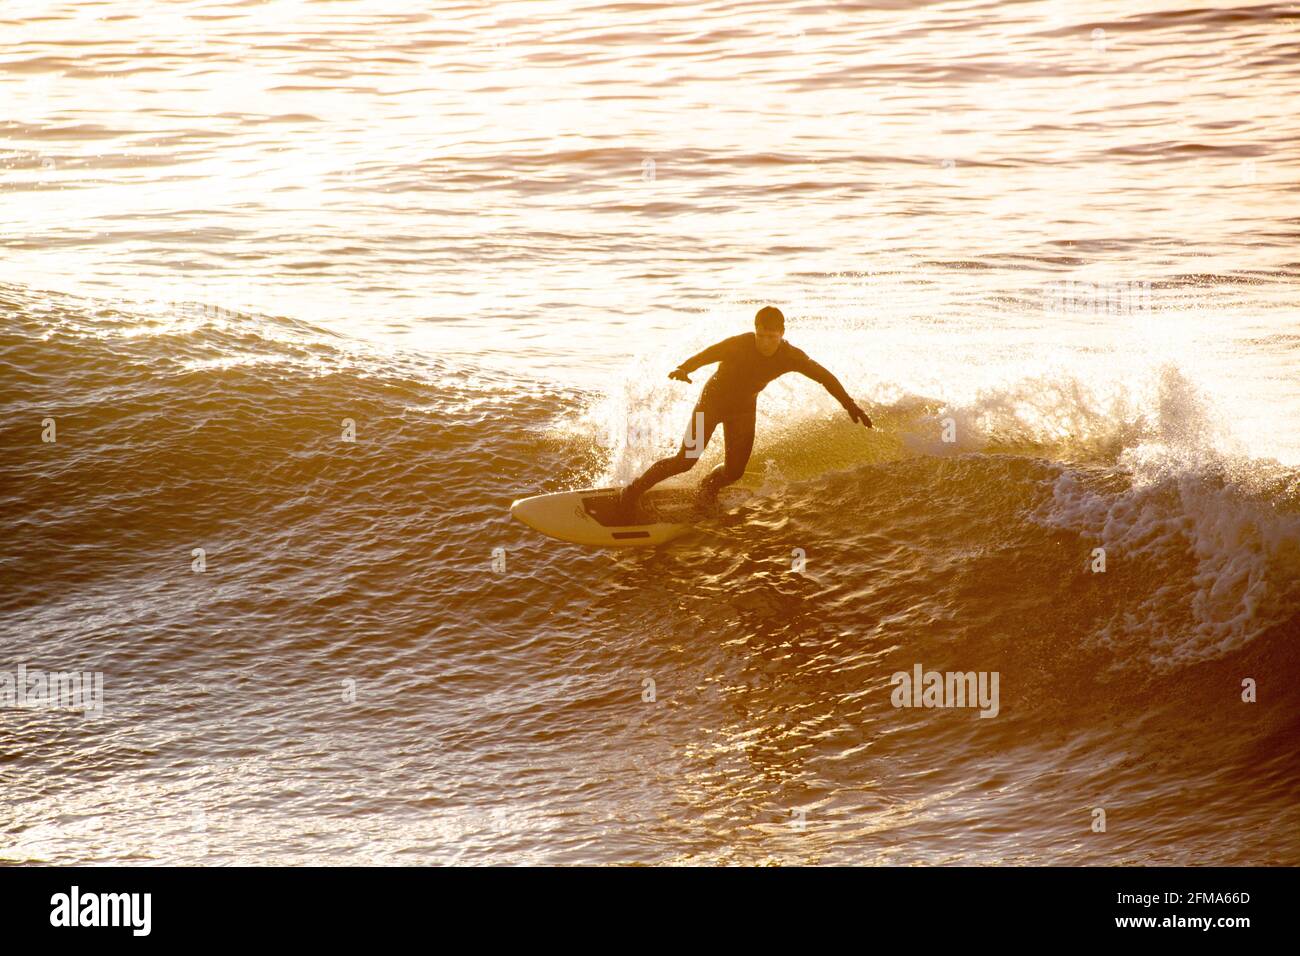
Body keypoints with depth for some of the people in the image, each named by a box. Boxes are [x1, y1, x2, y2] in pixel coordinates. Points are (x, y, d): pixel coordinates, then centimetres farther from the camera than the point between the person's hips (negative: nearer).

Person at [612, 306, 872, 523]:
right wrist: (683, 369, -61)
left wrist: (850, 405, -7)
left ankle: (709, 486, 32)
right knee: (686, 459, -14)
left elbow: (824, 376, -8)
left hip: (744, 408, 4)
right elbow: (705, 355, -39)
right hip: (714, 398, -4)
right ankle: (632, 493, -1)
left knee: (734, 471, -4)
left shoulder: (791, 357, -19)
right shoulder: (739, 345, -30)